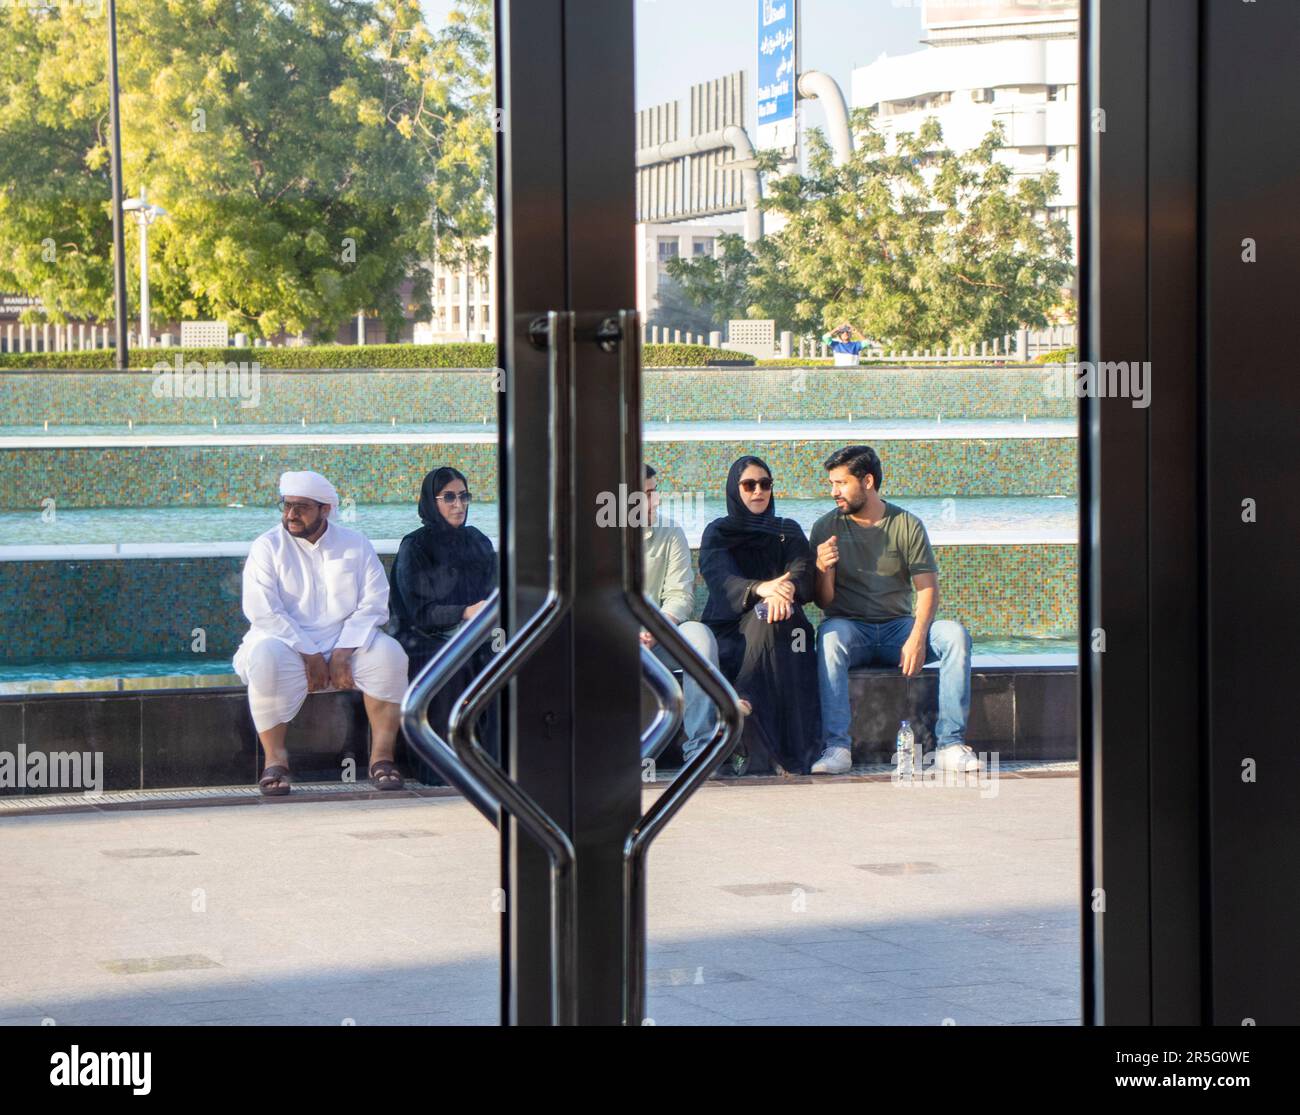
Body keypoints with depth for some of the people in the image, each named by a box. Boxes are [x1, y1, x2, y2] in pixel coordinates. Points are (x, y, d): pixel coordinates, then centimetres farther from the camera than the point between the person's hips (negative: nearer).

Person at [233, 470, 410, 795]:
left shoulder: (356, 545, 7)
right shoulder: (267, 547, 1)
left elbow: (373, 605, -3)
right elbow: (264, 611, -11)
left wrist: (343, 652, -18)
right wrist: (310, 655, -19)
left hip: (345, 645, 2)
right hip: (287, 643, -2)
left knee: (389, 653, -27)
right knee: (266, 658, -36)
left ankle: (382, 755, -20)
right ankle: (275, 758, -27)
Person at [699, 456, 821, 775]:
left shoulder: (788, 531, 19)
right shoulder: (717, 533, 14)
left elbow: (804, 575, -1)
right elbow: (722, 580, -7)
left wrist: (786, 588, -29)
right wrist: (761, 588, -30)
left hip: (778, 630, 1)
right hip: (729, 627, -1)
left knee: (773, 618, -35)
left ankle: (746, 701, -44)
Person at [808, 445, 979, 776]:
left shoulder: (907, 524, 2)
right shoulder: (827, 527, 2)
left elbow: (928, 587, -4)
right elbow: (824, 602, 0)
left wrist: (917, 637, -22)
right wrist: (823, 571, -23)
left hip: (899, 625, 1)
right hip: (852, 627, -1)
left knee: (955, 634, -26)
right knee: (830, 634, -36)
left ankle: (951, 743, -25)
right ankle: (836, 746, -38)